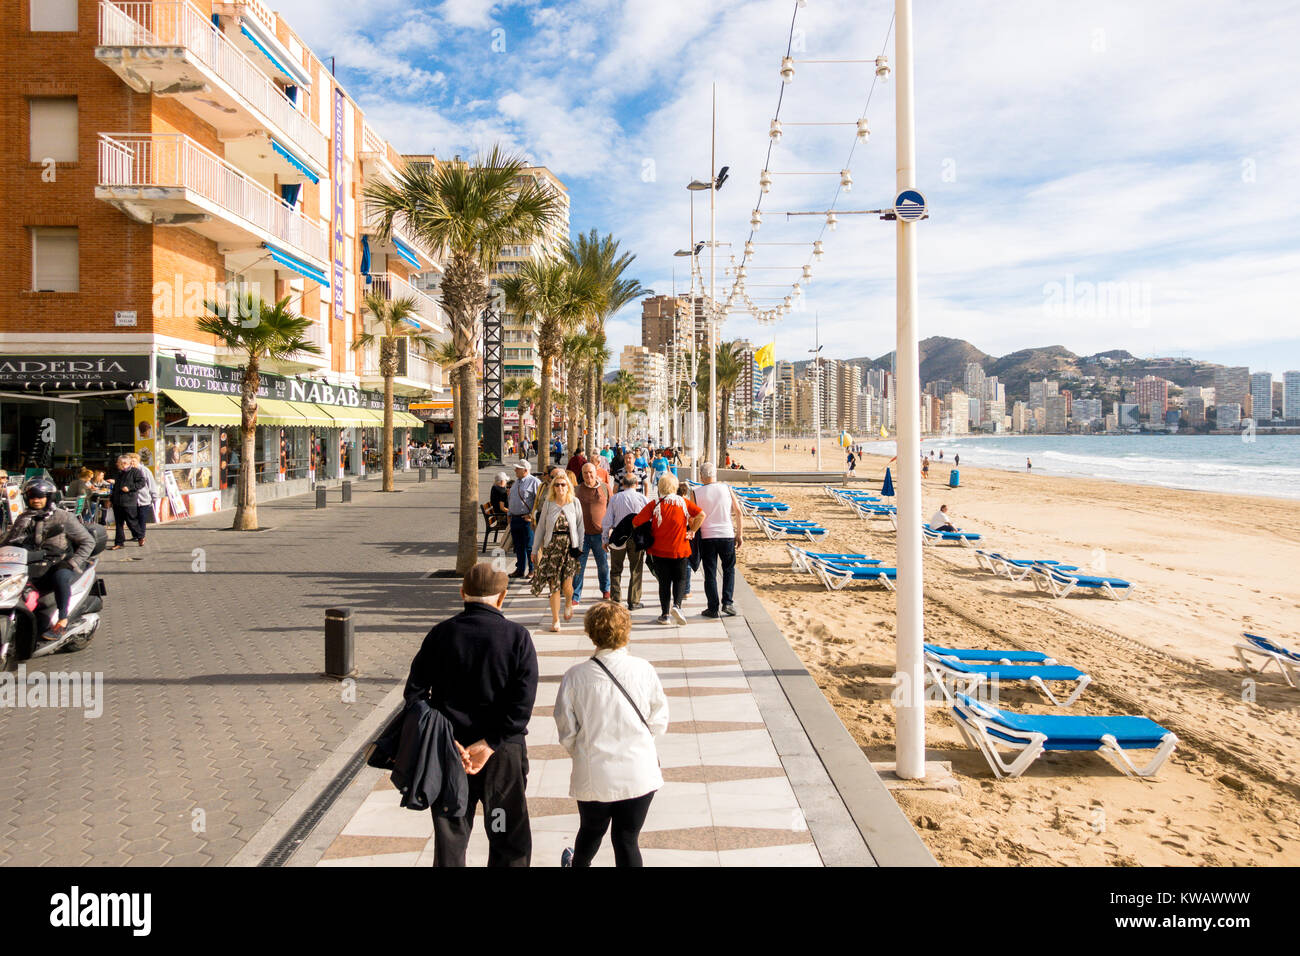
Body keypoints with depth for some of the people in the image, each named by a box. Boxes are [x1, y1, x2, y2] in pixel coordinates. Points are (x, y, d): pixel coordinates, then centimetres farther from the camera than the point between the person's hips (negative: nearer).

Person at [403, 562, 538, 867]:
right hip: (503, 752, -2)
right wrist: (490, 744, -13)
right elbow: (524, 701, -16)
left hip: (448, 749, 2)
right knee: (510, 841, 12)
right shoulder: (517, 636, -9)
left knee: (449, 835, 16)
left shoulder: (440, 634, -2)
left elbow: (415, 692, -5)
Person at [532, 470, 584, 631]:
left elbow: (580, 526, 8)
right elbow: (541, 527, 9)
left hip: (570, 546, 0)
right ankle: (555, 619, 10)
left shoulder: (575, 503, 4)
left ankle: (568, 603, 27)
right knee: (554, 584, -2)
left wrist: (580, 546, 1)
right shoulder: (548, 504, 4)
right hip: (551, 546, 1)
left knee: (567, 584, -8)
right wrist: (535, 550, 9)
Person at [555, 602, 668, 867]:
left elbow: (566, 732, -4)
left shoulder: (575, 676, -13)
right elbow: (659, 723, -1)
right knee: (627, 838, 13)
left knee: (590, 831, 26)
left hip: (593, 774, 1)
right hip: (639, 774, -1)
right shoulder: (644, 670, -11)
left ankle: (578, 864, 53)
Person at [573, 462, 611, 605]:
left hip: (600, 533, 1)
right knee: (578, 565, -1)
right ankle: (575, 596, 7)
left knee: (603, 564, 13)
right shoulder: (578, 489, 2)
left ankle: (605, 589, 34)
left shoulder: (605, 487, 3)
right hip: (582, 533, -1)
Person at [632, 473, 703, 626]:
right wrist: (692, 531, -2)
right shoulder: (683, 502, -2)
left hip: (659, 550, 0)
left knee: (664, 582, 10)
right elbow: (701, 514, -10)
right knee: (680, 579, 12)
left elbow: (636, 522, -10)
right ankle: (677, 605, -11)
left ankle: (664, 614, 10)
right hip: (680, 550, 0)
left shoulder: (653, 504, -6)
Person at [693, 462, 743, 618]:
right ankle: (727, 603, 6)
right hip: (727, 535, 1)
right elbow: (737, 511, 2)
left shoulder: (696, 493, -4)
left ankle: (713, 608, 9)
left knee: (710, 573, 7)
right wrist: (739, 533, 10)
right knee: (729, 570, 17)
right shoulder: (726, 488, -1)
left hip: (706, 536, -1)